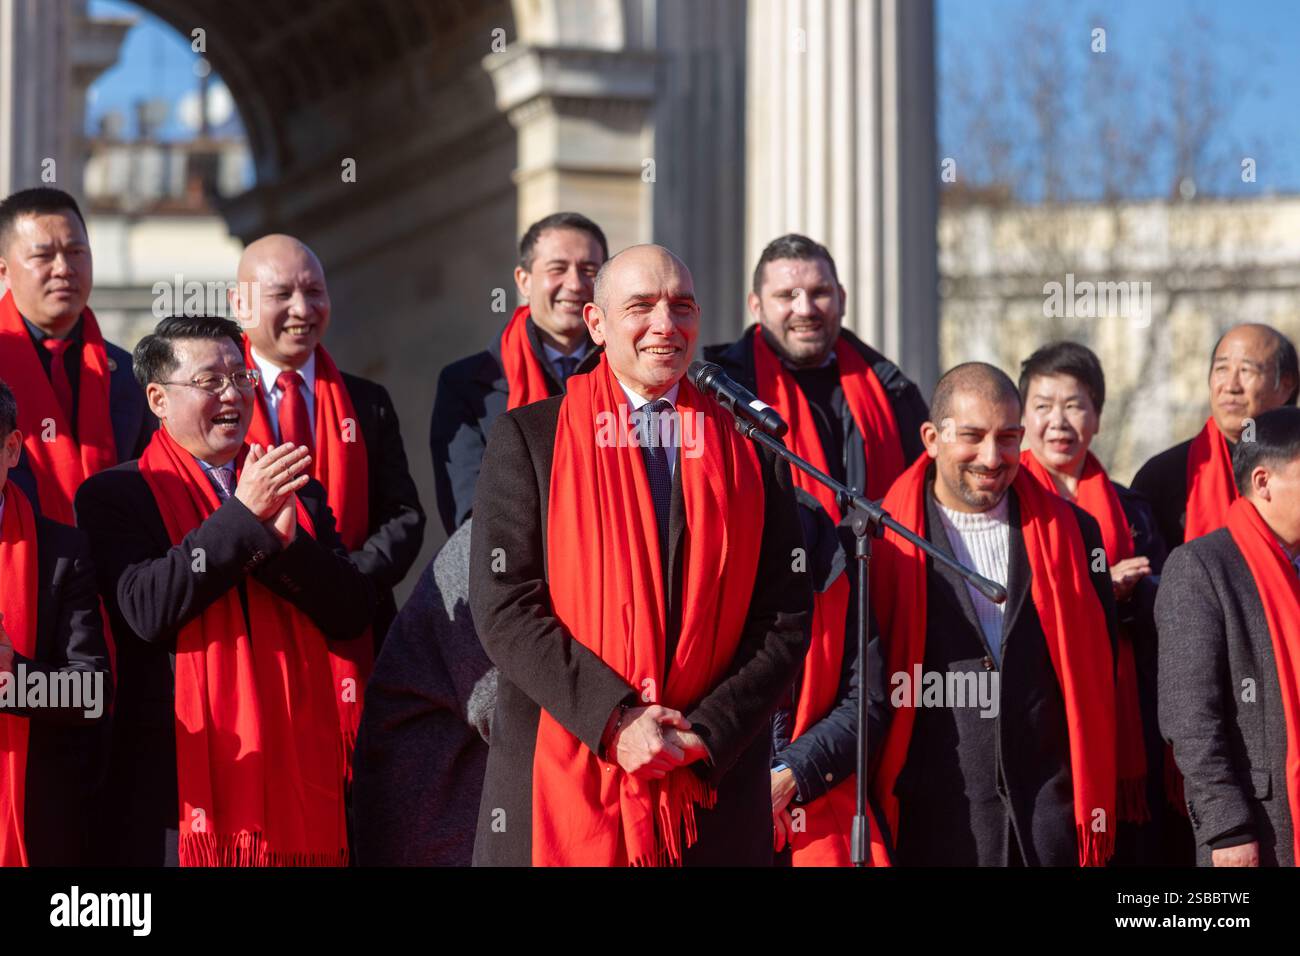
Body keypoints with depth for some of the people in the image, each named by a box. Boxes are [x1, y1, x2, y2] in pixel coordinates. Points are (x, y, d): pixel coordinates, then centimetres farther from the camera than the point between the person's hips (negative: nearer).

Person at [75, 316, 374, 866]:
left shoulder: (298, 493, 15)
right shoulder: (115, 496, 1)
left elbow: (353, 616, 6)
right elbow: (146, 610, -15)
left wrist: (286, 539, -11)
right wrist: (242, 514, -16)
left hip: (297, 768, 4)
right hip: (184, 775, -4)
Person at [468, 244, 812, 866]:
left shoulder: (753, 450, 9)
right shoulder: (527, 439, 3)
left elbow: (786, 621, 5)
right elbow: (503, 609, -6)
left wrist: (706, 734, -9)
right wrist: (614, 721, -14)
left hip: (710, 787, 2)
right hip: (558, 788, -2)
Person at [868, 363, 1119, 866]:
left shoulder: (1070, 532, 9)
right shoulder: (884, 541, 2)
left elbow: (1099, 674, 15)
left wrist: (1095, 805, 11)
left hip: (1049, 818, 2)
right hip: (930, 820, -2)